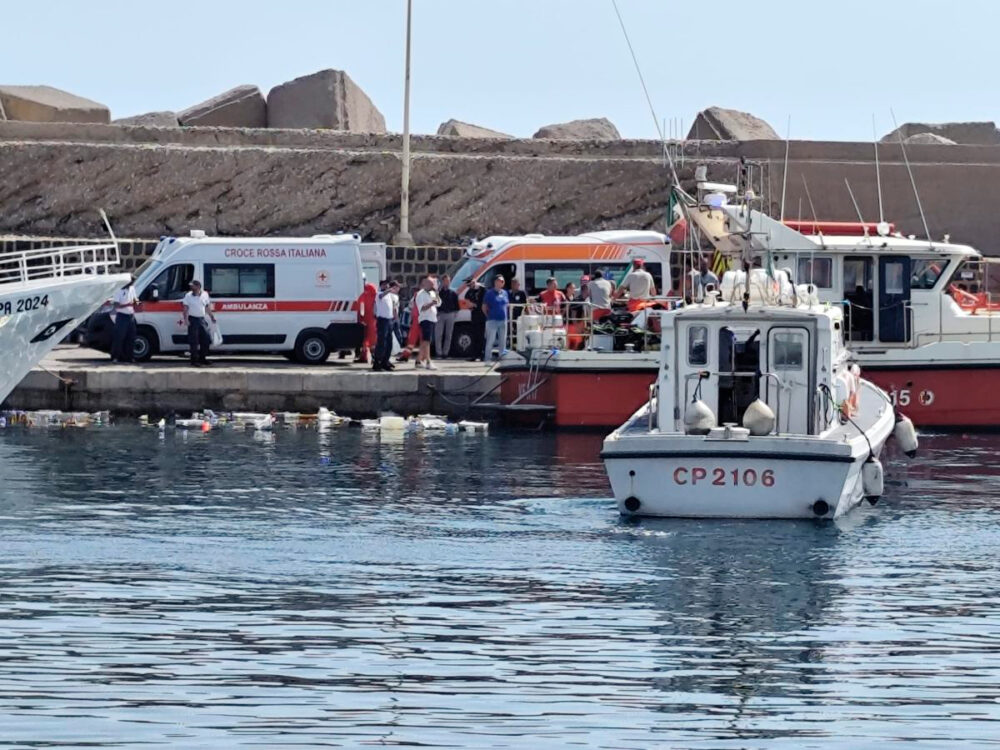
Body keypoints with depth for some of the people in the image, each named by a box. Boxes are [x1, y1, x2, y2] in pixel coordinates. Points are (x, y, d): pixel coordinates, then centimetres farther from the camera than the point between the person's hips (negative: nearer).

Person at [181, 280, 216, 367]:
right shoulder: (188, 296, -4)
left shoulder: (205, 295, 6)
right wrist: (186, 319, -16)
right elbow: (185, 309, -6)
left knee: (206, 340, 7)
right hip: (193, 320, -5)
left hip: (202, 319, 5)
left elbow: (208, 307, 17)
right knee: (194, 342, -6)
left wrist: (212, 316, 15)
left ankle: (202, 358, 22)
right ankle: (194, 360, -1)